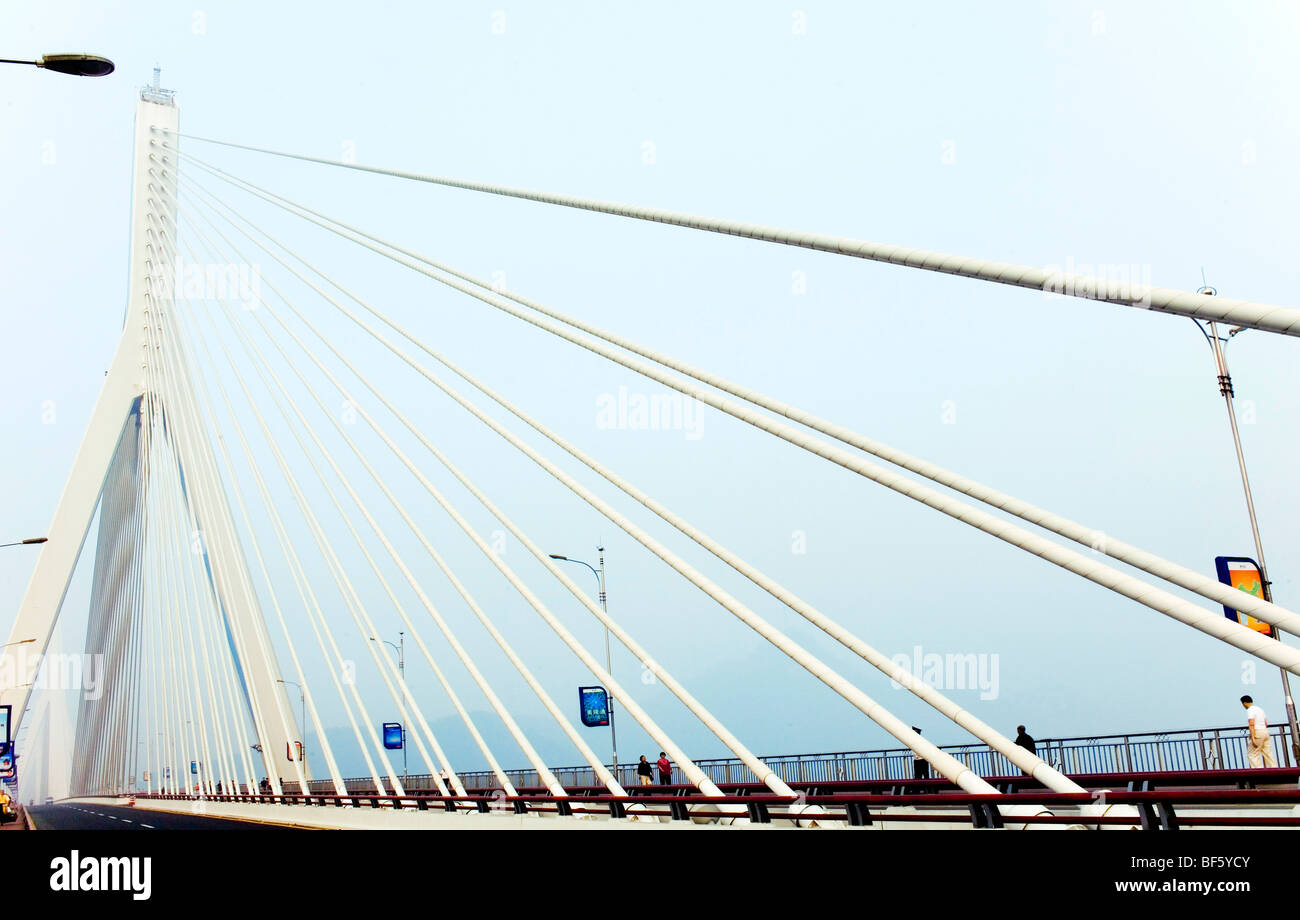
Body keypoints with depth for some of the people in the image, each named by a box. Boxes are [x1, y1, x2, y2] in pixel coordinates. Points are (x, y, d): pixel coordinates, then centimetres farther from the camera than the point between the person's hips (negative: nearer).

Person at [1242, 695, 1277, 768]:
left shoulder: (1250, 710, -9)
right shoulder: (1260, 709, 19)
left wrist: (1253, 739, -23)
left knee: (1252, 755, -6)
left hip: (1257, 733, -9)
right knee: (1268, 754, 8)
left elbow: (1251, 724, -20)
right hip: (1265, 732, 9)